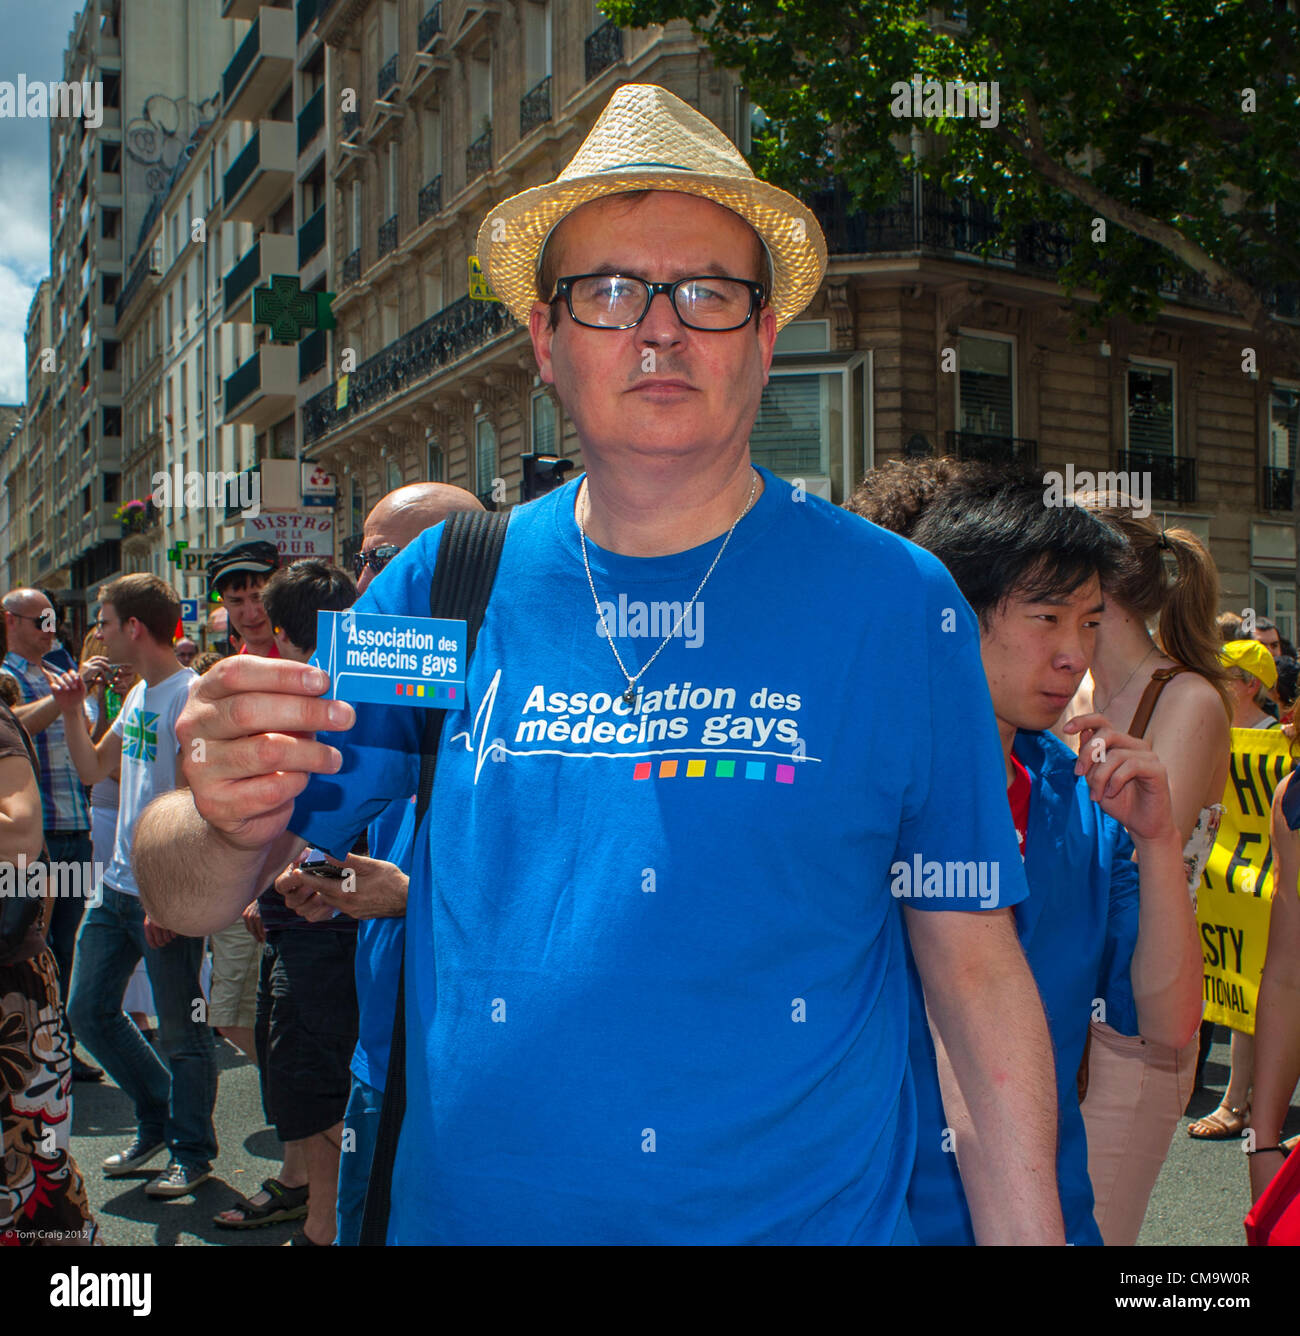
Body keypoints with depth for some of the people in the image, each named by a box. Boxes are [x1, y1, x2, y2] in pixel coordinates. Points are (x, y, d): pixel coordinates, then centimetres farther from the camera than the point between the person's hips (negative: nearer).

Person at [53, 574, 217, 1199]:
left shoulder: (188, 695, -16)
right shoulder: (138, 696, 12)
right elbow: (93, 769, 21)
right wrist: (72, 709, 8)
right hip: (119, 886, 9)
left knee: (180, 1029, 3)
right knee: (89, 1009, 16)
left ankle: (192, 1152, 20)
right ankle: (157, 1120, 32)